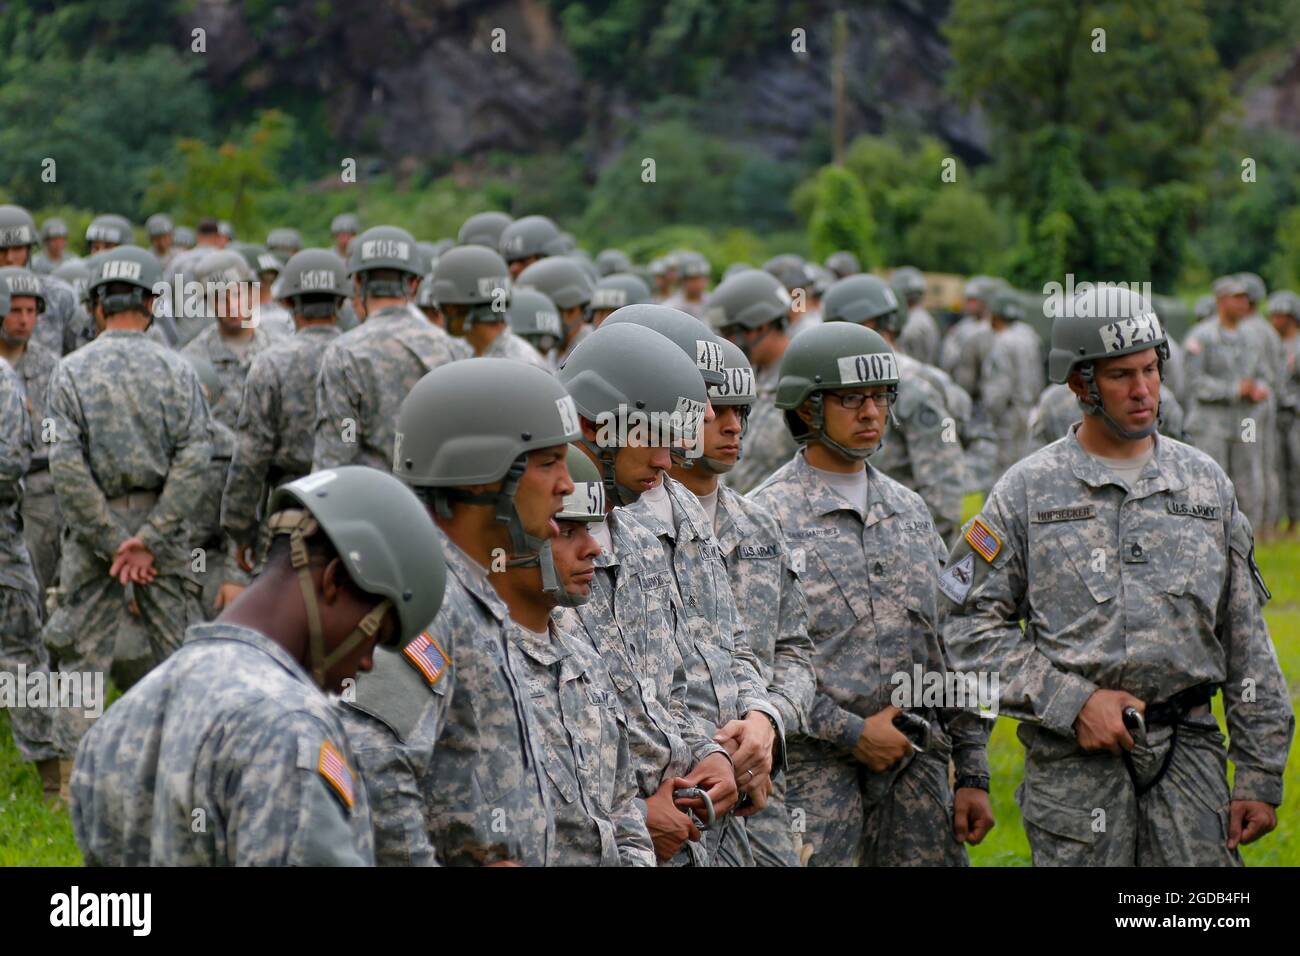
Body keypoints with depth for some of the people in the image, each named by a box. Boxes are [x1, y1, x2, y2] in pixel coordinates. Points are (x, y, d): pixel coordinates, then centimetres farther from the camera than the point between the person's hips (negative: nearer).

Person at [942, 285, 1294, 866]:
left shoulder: (1206, 483, 10)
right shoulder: (1028, 491, 2)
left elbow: (1246, 642, 11)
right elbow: (971, 626, -1)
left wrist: (1261, 776, 7)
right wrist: (1073, 701, -11)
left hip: (1190, 752, 2)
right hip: (1073, 763, -2)